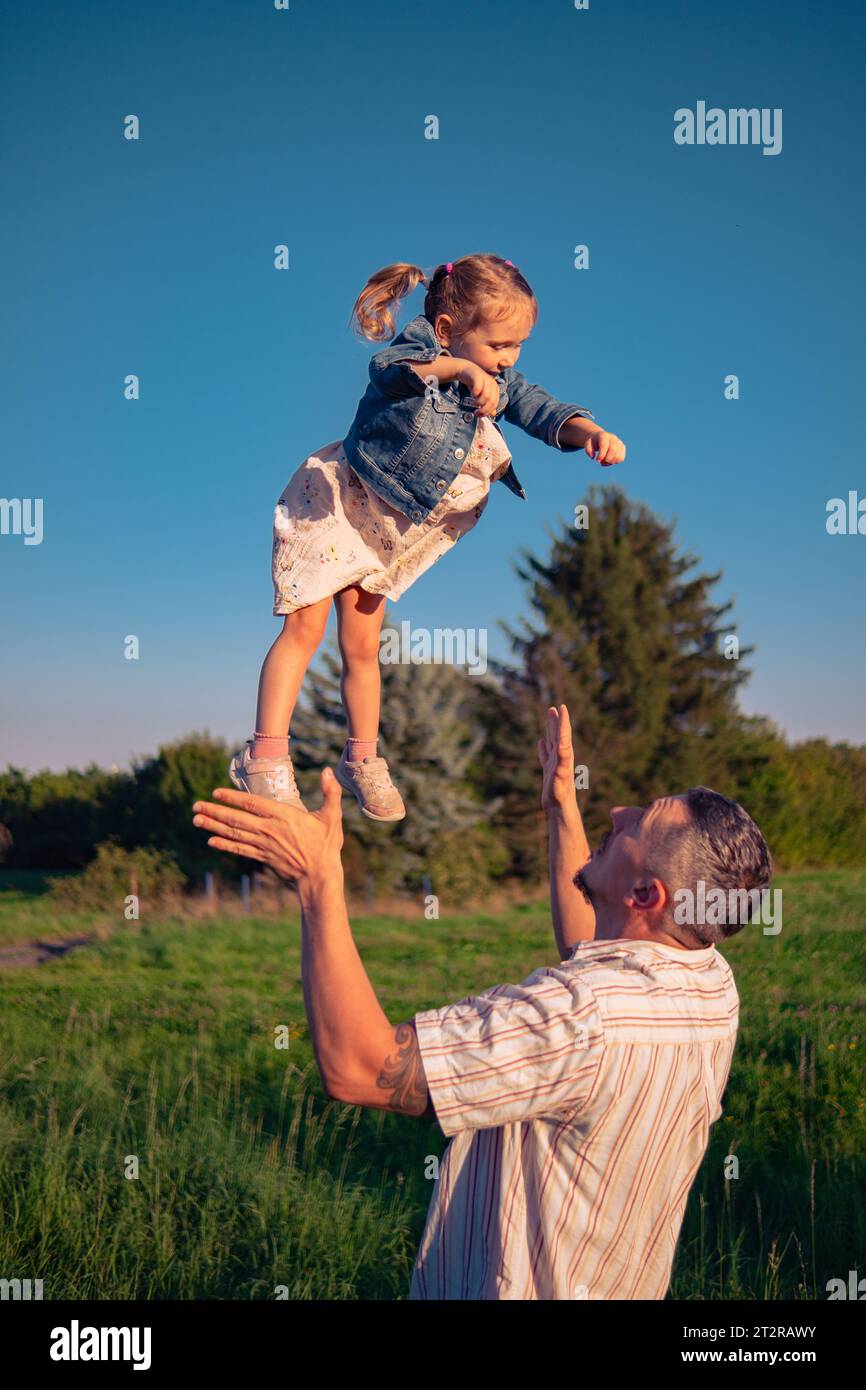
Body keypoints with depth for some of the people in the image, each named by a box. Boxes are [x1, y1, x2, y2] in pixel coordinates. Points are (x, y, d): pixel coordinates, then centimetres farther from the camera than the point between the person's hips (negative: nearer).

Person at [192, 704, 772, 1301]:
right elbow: (588, 948, 14)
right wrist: (563, 809, 16)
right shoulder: (712, 983, -10)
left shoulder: (585, 1015, -36)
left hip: (522, 1288, -8)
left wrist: (319, 875, -32)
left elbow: (357, 1067, -36)